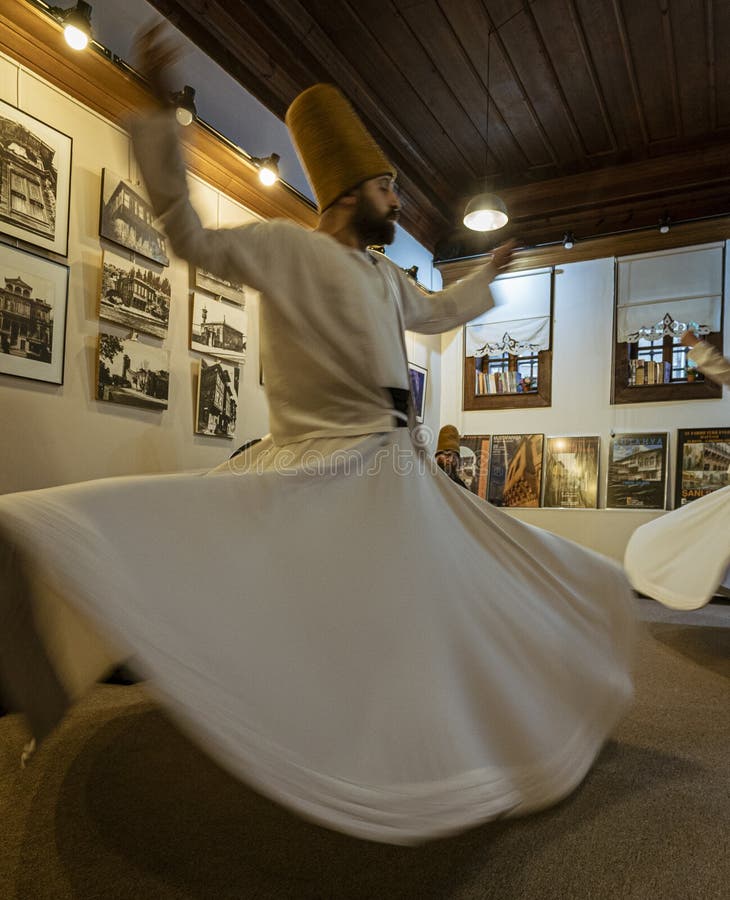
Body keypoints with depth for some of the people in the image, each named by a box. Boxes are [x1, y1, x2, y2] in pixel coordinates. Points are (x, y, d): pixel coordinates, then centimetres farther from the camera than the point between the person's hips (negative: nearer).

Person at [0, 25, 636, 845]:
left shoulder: (385, 276, 20)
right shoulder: (289, 246, -1)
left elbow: (434, 314, 38)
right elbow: (193, 238, -10)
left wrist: (489, 272, 47)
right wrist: (158, 116, -14)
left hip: (397, 476, 7)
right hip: (314, 470, -6)